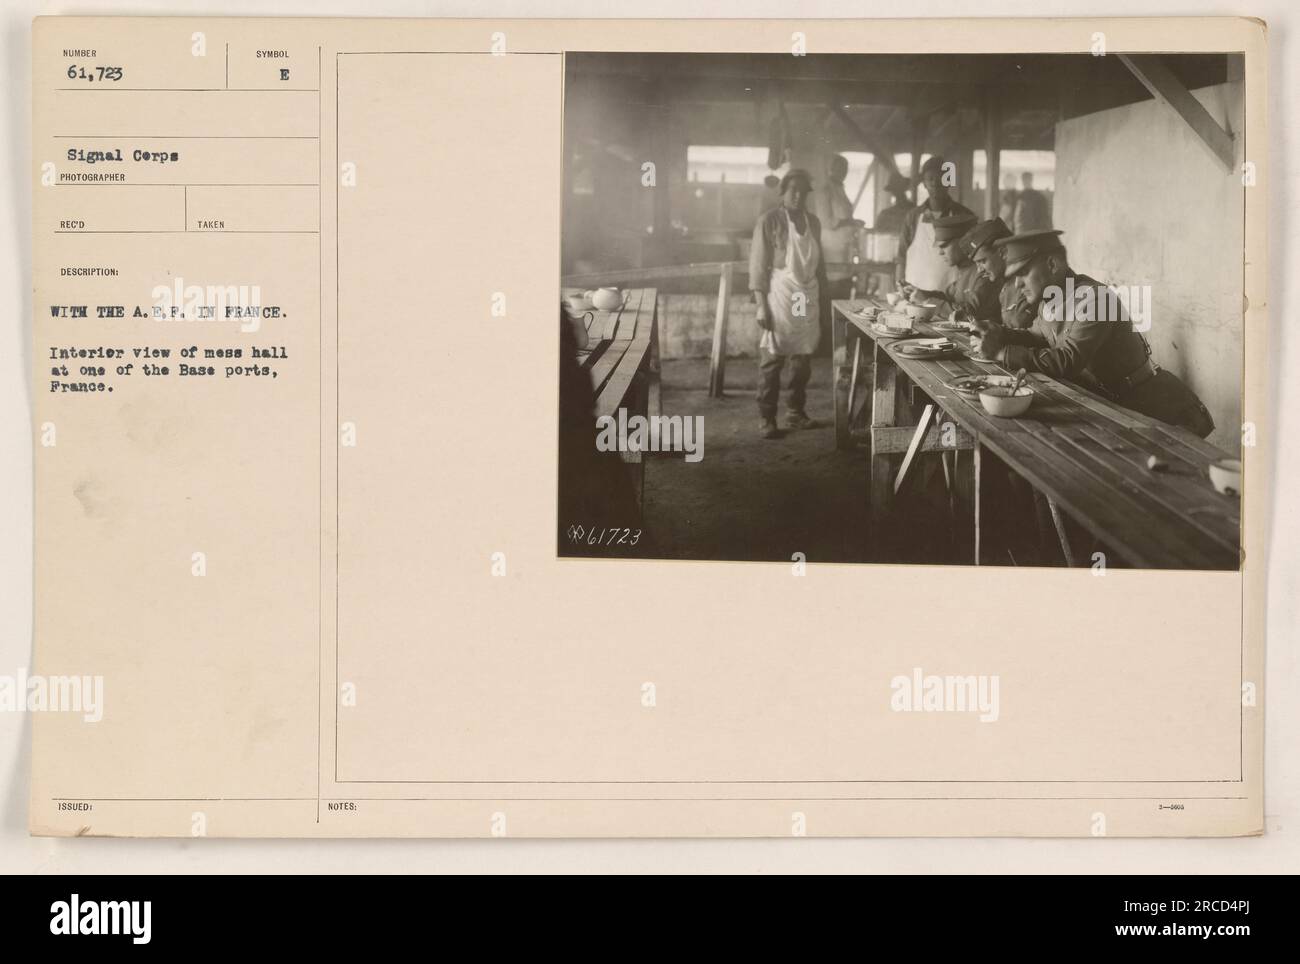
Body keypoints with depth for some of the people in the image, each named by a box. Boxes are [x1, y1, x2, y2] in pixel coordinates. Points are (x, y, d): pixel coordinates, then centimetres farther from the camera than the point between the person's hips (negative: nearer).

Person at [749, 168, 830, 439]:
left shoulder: (813, 221, 10)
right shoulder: (770, 221, -7)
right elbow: (758, 266, -8)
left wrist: (825, 299, 16)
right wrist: (761, 305, -14)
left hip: (808, 296, 6)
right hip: (780, 295, -6)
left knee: (803, 358, 9)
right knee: (772, 359, -4)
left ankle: (796, 411, 21)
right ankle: (767, 418, 1)